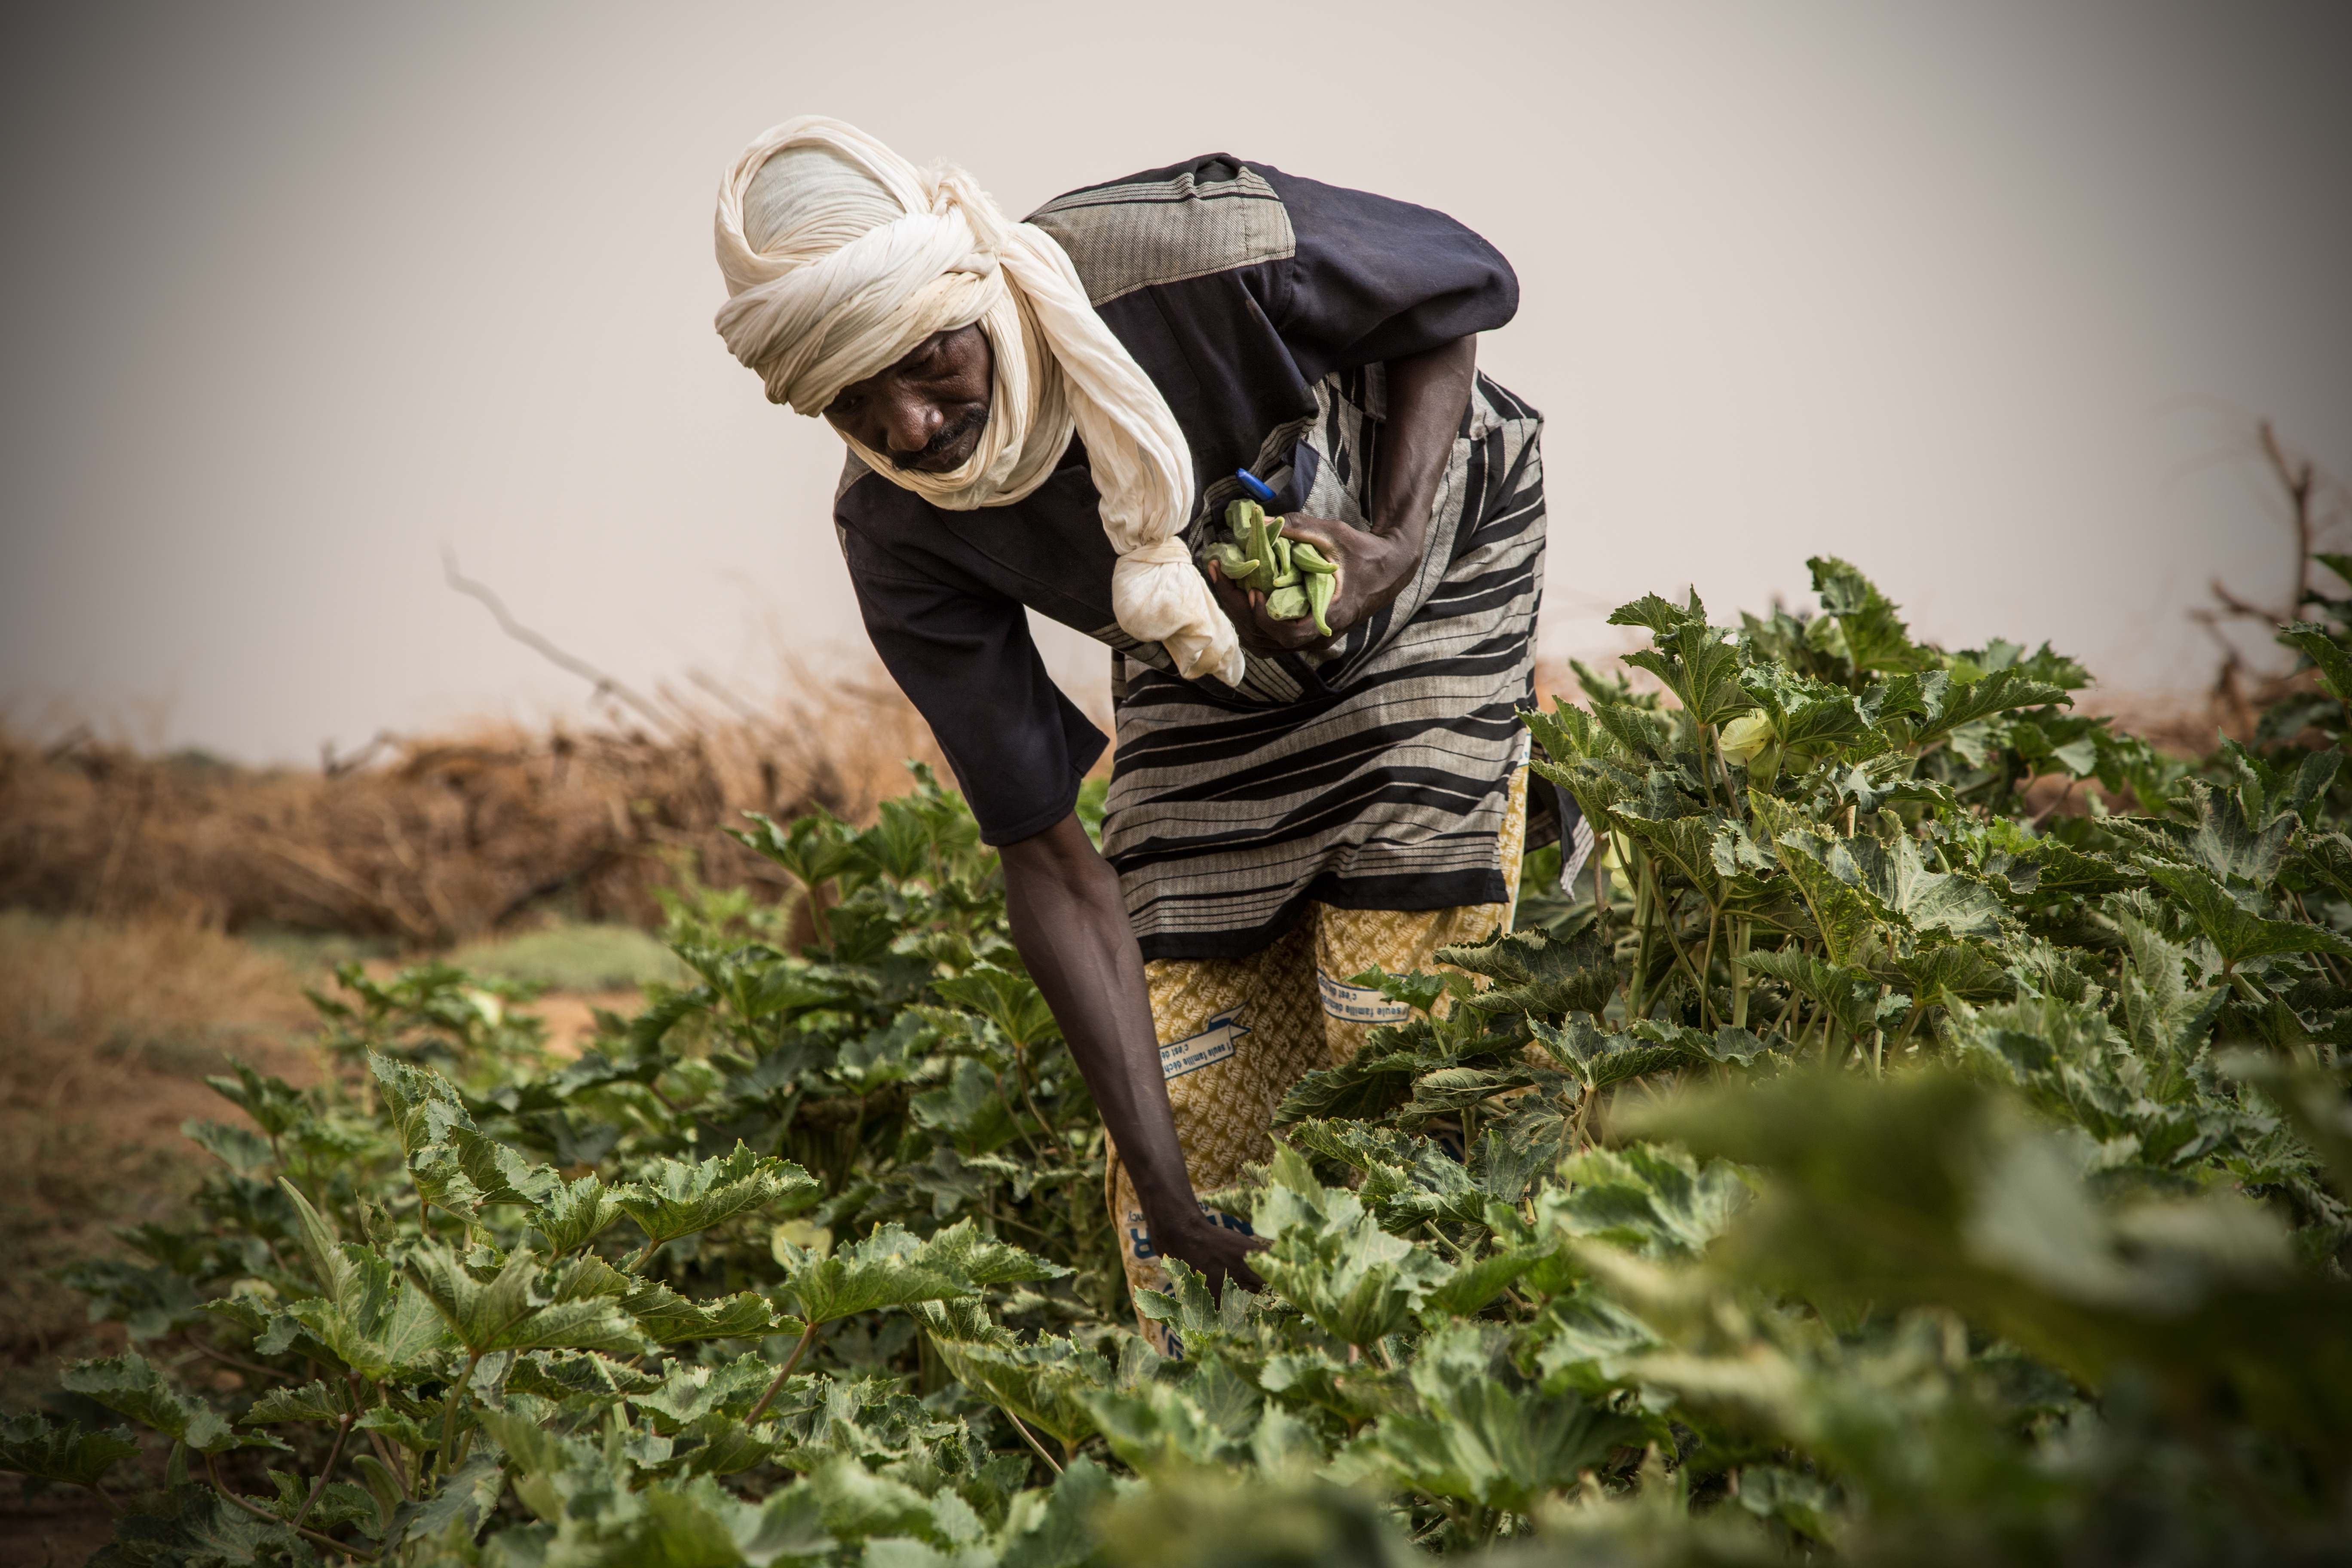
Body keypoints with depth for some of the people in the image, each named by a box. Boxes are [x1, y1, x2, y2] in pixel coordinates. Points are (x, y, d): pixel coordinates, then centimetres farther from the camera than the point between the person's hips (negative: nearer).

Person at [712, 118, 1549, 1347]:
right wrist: (1169, 1198, -27)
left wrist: (1394, 544, -30)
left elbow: (1459, 286, -14)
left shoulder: (1201, 252, -37)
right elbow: (1052, 864, -22)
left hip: (1433, 556, -2)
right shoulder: (898, 534, -26)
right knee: (1179, 1049, -5)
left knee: (1408, 1024, -14)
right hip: (1210, 675, 3)